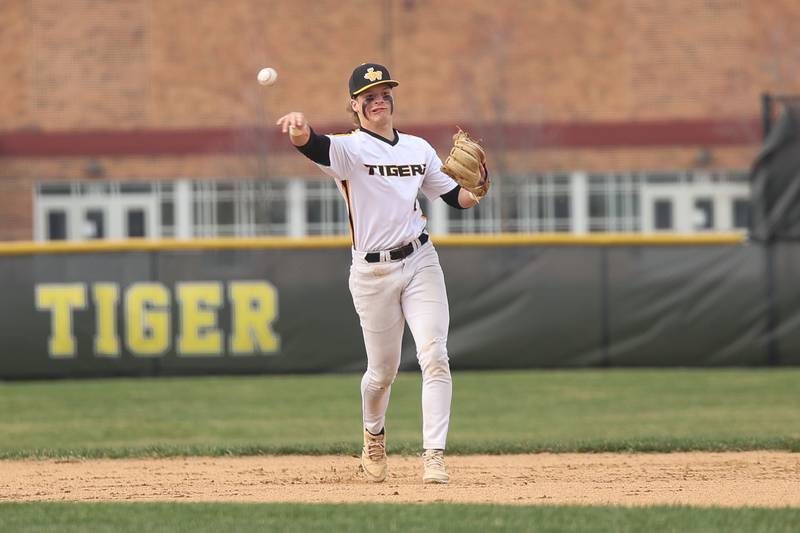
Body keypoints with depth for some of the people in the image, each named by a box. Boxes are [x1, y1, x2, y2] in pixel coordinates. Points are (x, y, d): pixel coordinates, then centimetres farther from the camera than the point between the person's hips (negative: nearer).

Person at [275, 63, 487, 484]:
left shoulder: (418, 149, 8)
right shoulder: (348, 149, -8)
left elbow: (458, 199, 14)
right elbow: (312, 145, -31)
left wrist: (476, 188, -9)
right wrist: (299, 127, -55)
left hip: (420, 263, 3)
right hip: (372, 272, -3)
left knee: (434, 357, -13)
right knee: (383, 369, 9)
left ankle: (434, 455, -14)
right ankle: (374, 435, 39)